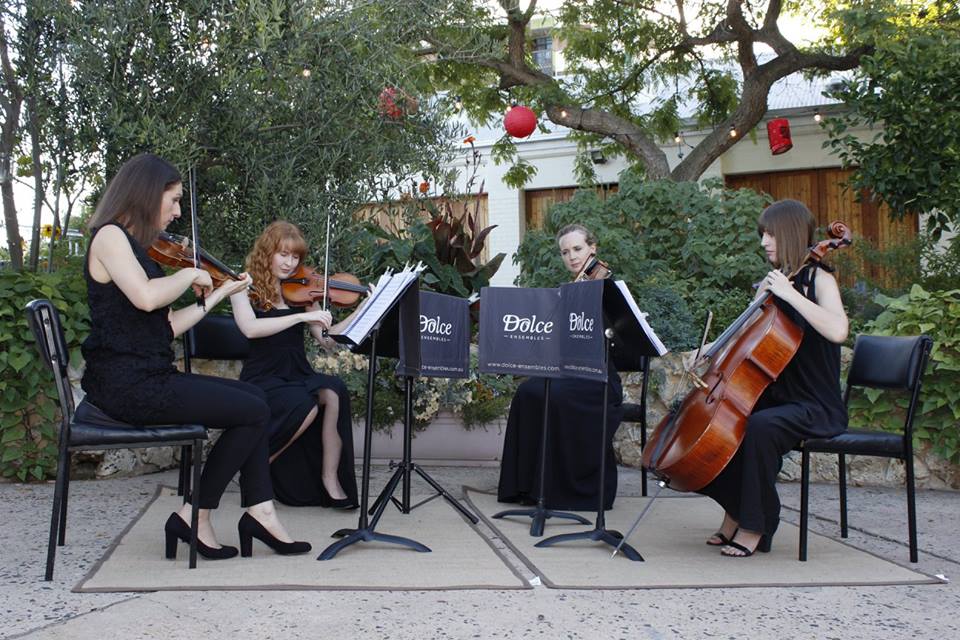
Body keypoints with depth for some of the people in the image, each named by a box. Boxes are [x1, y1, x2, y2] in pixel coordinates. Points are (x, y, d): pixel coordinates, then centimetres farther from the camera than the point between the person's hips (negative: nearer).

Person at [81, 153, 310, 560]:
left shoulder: (128, 243, 19)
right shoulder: (109, 236, -9)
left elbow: (167, 326, 14)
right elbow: (146, 297, -28)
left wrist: (218, 294, 17)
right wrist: (189, 274, -11)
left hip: (147, 377, 10)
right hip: (127, 384, -10)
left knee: (254, 397, 7)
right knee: (252, 411, -10)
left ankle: (259, 511, 1)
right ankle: (195, 518, -1)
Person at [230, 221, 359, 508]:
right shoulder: (246, 288, 2)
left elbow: (327, 340, 6)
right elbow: (250, 328, -19)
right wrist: (301, 316, -27)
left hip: (299, 375, 4)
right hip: (263, 379, -4)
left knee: (335, 391, -29)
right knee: (304, 406, -33)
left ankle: (331, 479, -22)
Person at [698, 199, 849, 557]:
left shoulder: (818, 279, -8)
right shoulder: (771, 282, 13)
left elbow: (838, 330, -29)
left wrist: (789, 293, -25)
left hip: (816, 407, -7)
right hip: (774, 397, 8)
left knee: (760, 426, -33)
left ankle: (755, 528, -19)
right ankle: (734, 514, 3)